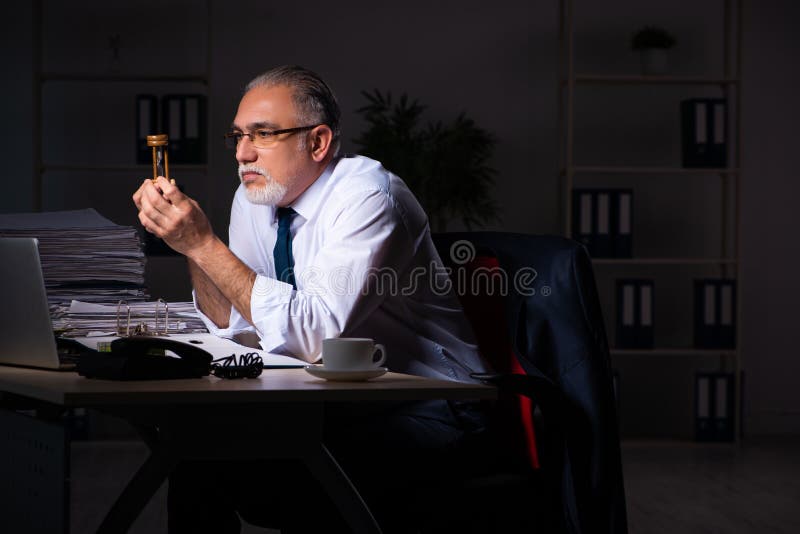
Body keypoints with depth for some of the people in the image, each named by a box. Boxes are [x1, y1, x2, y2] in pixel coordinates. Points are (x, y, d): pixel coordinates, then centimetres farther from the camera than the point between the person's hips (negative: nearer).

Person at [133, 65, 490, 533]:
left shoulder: (367, 194, -20)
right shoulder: (255, 197, 5)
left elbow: (313, 335, -29)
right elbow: (229, 323, 7)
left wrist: (205, 244, -27)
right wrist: (189, 237, -7)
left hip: (427, 410, -7)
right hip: (340, 399, 7)